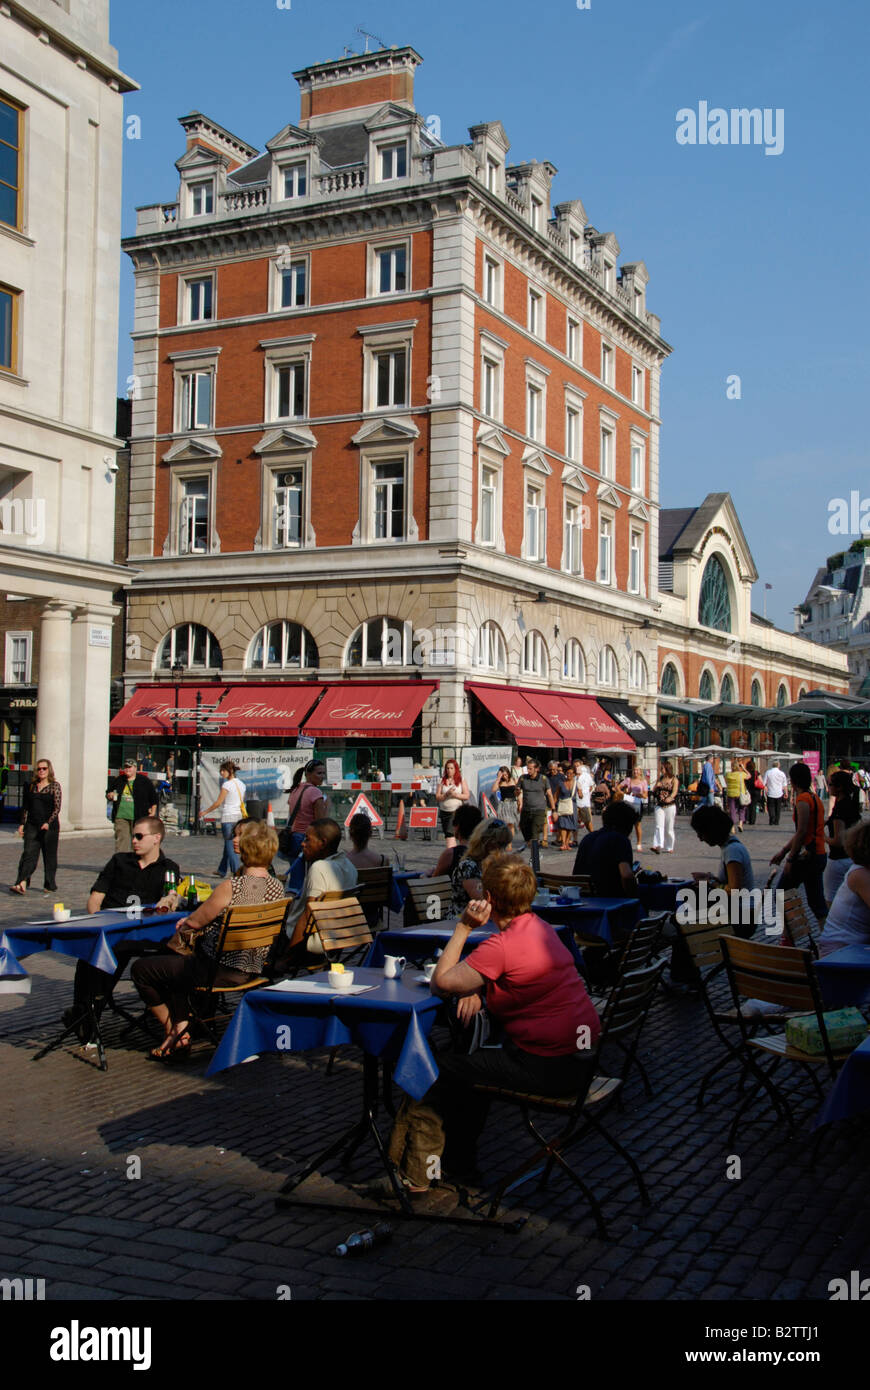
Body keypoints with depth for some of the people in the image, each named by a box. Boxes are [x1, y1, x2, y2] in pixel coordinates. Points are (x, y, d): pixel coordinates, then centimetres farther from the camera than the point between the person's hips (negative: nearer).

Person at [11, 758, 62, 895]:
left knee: (49, 856, 4)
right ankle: (22, 884, -17)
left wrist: (48, 823, -17)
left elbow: (57, 807, -7)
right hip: (32, 826, 3)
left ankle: (50, 885, 14)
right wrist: (22, 824, 9)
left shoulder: (55, 786, -1)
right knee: (28, 854, -8)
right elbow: (25, 807, 16)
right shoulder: (31, 786, 12)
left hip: (50, 827, -3)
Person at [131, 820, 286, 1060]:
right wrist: (196, 924, 18)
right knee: (174, 959, 31)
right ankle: (183, 1024, 25)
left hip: (221, 971, -8)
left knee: (141, 969, 9)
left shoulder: (231, 887, -24)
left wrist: (186, 923, 14)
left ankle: (174, 1032, 17)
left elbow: (196, 921, -11)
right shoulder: (278, 887, -2)